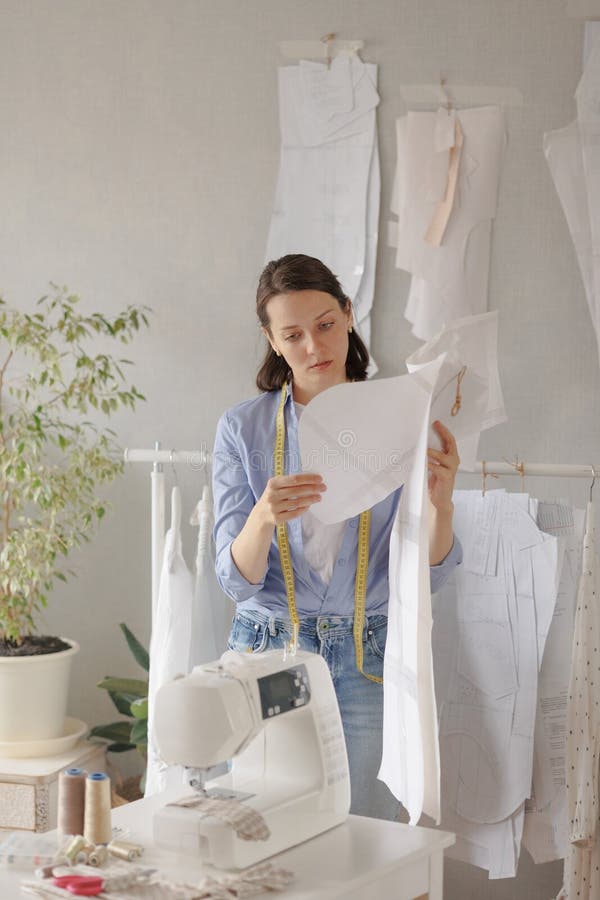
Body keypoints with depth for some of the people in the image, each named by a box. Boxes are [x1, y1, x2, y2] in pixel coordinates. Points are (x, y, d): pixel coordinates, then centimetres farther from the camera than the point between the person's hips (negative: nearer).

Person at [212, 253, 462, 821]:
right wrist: (263, 519, -29)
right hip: (268, 647, 0)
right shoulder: (242, 428, -3)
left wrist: (440, 502, -23)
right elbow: (236, 580, -9)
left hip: (368, 658, 1)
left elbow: (429, 576, -4)